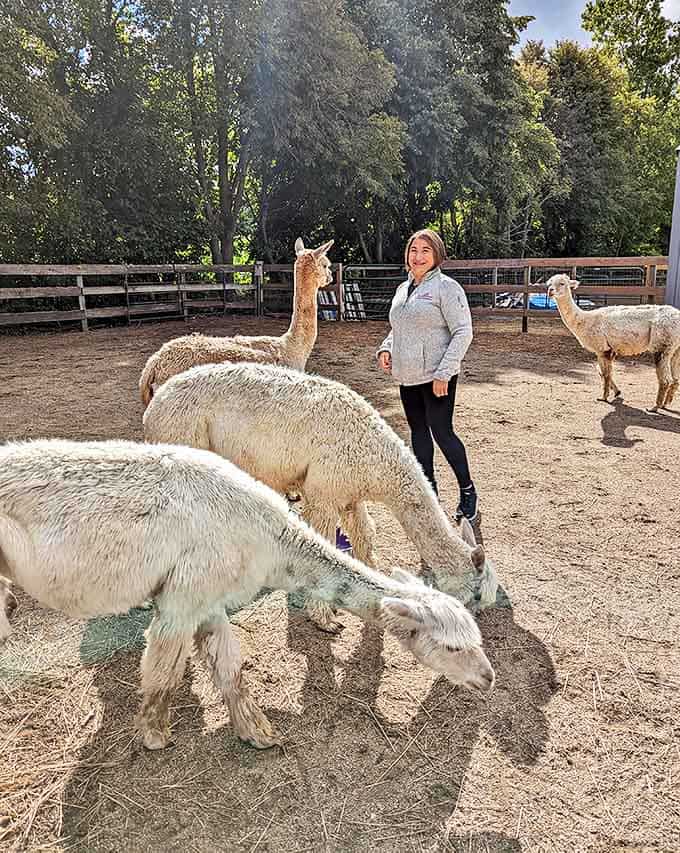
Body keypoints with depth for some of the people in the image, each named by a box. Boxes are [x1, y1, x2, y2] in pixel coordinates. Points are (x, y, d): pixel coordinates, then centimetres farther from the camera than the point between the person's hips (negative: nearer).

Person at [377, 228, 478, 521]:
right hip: (406, 376, 8)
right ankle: (428, 488, 27)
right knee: (418, 431, 13)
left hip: (436, 377, -8)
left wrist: (443, 373, -20)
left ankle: (467, 491, 14)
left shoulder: (446, 287, -9)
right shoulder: (403, 289, 14)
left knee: (442, 432, -4)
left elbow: (463, 332, -14)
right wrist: (385, 348, 4)